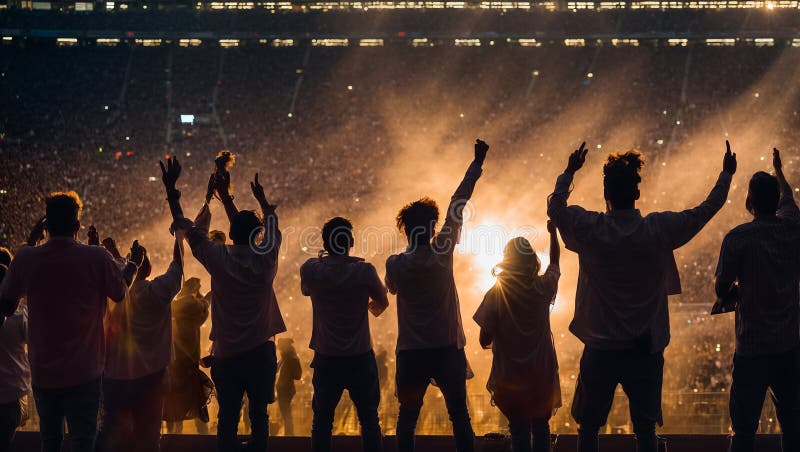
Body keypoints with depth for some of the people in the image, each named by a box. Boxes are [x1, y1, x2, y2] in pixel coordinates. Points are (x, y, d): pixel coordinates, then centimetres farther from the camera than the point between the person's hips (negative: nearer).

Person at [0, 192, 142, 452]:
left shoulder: (26, 258, -9)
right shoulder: (96, 258, -15)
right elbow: (121, 293, 4)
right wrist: (133, 264, 26)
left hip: (42, 372, 3)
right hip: (83, 372, -2)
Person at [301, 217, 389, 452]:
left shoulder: (311, 269, -9)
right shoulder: (365, 270, -13)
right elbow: (382, 304, 4)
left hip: (326, 359, 1)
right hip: (361, 357, -1)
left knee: (322, 422, 12)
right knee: (369, 420, 11)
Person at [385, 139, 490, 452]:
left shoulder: (395, 265, -5)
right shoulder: (441, 253, -8)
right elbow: (458, 205, 0)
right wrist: (477, 164, 8)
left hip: (411, 352, 1)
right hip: (448, 349, -1)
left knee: (407, 416, 7)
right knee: (459, 416, 4)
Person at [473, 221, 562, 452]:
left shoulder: (496, 295, -15)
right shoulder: (543, 288, -9)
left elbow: (485, 340, -11)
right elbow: (555, 261, 14)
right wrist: (553, 231, 26)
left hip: (510, 376, -1)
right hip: (542, 373, 2)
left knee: (519, 432, 11)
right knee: (541, 427, 17)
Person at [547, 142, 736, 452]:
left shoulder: (589, 229, -9)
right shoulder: (658, 229, -9)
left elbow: (555, 206, 11)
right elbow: (705, 210, 5)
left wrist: (570, 172, 24)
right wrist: (726, 175, 20)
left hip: (600, 350, 0)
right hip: (645, 349, 0)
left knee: (588, 427, 11)